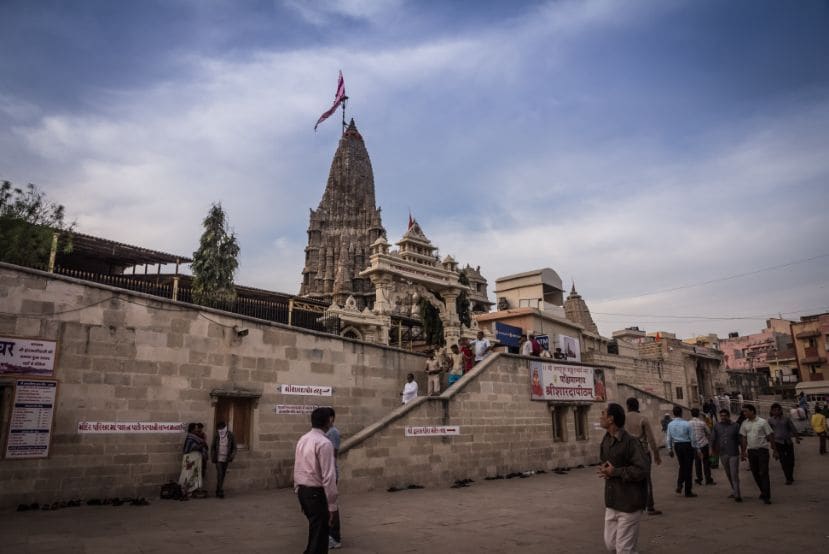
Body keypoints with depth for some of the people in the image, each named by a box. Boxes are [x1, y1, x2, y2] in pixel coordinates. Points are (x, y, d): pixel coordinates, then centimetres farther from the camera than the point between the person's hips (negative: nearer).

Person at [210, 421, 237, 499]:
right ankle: (221, 492, -9)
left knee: (223, 475, 9)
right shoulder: (216, 435, -5)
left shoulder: (230, 436, -6)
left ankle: (218, 491, 20)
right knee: (219, 474, -10)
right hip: (218, 458, -2)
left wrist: (232, 455, -14)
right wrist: (212, 458, -2)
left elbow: (234, 447, 1)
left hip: (226, 459, 2)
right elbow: (212, 447, 3)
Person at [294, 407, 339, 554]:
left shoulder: (302, 440, 7)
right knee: (319, 537, 3)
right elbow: (328, 476, -21)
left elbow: (297, 470, 12)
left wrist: (299, 493, 20)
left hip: (303, 491, 8)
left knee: (315, 531, 24)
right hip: (317, 493, -8)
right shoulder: (324, 443, -18)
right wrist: (332, 505, -15)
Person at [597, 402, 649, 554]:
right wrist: (604, 469, -2)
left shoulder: (629, 441, -20)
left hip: (629, 503, -8)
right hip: (611, 502, 8)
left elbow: (642, 469, -24)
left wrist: (615, 472, -21)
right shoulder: (606, 440, 7)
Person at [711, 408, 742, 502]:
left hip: (733, 454, -4)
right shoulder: (717, 426, 2)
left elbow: (740, 439, -3)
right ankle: (734, 491, 29)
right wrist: (713, 449, 11)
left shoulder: (735, 426, -5)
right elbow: (713, 438, 8)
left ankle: (737, 495, 1)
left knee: (734, 475, -5)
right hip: (722, 454, 4)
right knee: (728, 475, 15)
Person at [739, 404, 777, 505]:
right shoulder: (744, 424, 6)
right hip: (751, 451, 4)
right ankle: (763, 491, 27)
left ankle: (766, 496, -4)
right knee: (755, 474, 9)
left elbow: (770, 436, -2)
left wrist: (775, 451, -3)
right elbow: (743, 438, 8)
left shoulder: (762, 422, -6)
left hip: (762, 450, -4)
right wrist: (743, 452, 5)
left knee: (764, 473, -7)